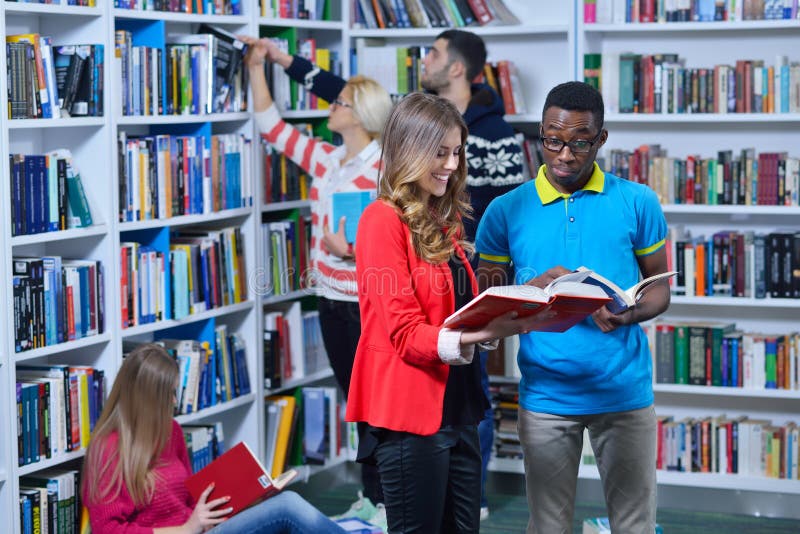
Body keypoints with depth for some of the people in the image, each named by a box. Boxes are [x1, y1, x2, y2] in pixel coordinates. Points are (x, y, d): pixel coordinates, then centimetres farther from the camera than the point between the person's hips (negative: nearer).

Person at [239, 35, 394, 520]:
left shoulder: (385, 168, -13)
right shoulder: (325, 159, 8)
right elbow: (273, 127, 15)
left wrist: (353, 250, -26)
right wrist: (256, 68, 11)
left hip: (369, 304, -7)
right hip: (332, 301, 7)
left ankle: (389, 502, 9)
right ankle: (370, 497, 24)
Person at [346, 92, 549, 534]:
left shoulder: (445, 222, 14)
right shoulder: (384, 221, -12)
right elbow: (406, 334, -16)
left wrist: (506, 321, -3)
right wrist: (475, 337, -31)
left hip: (457, 405, 8)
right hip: (410, 412, -8)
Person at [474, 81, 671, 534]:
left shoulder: (637, 203, 1)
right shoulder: (507, 211, 1)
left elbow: (660, 289, 7)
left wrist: (629, 315, -15)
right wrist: (535, 290, -16)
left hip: (625, 391, 0)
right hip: (546, 394, 0)